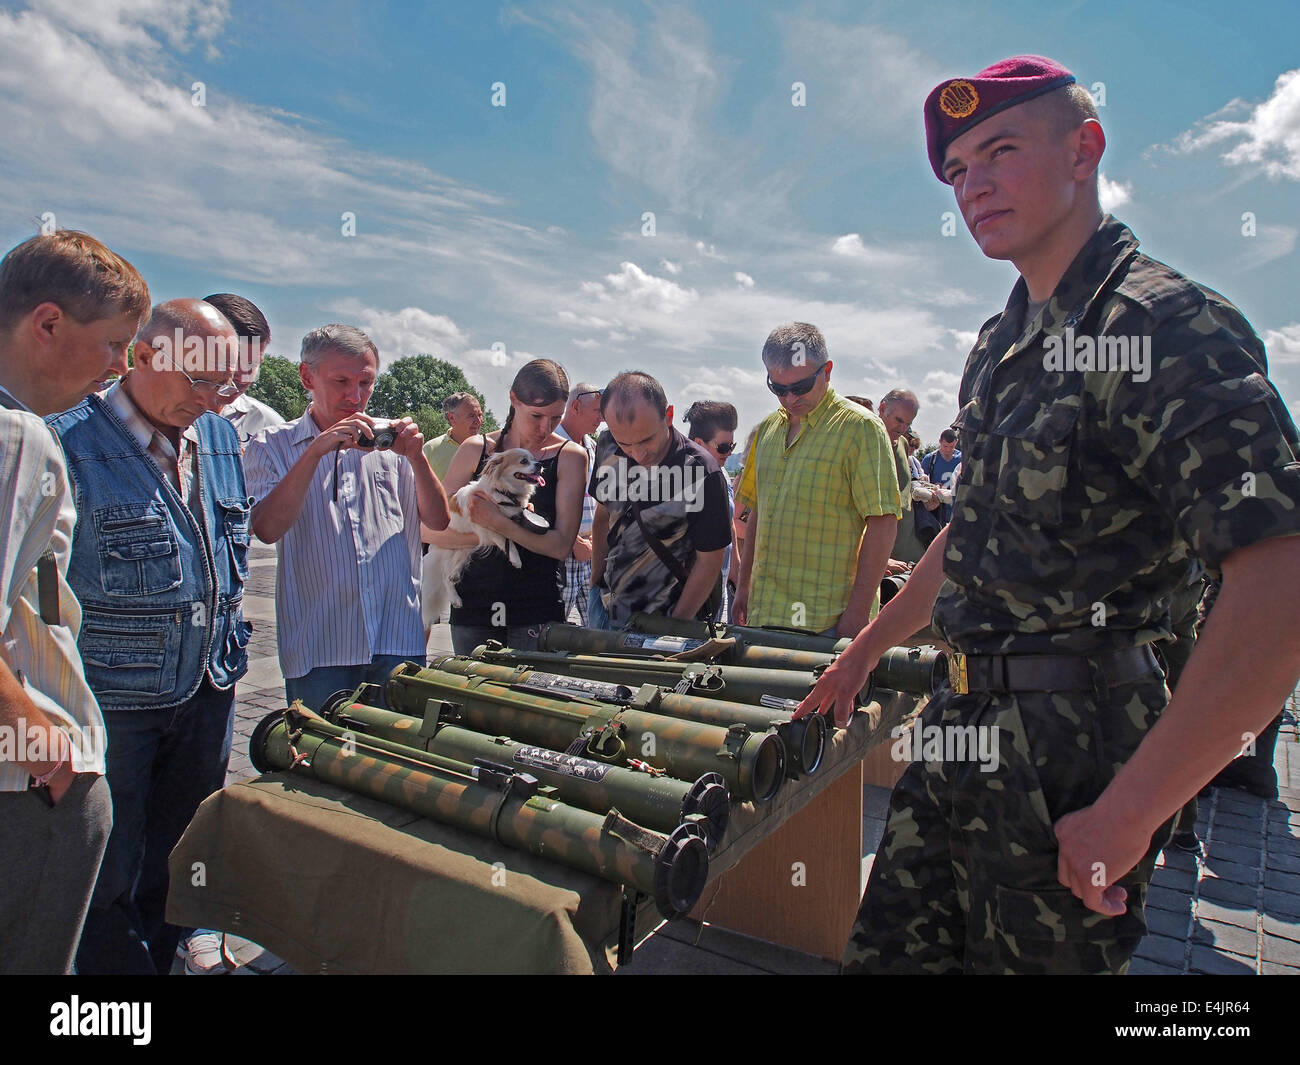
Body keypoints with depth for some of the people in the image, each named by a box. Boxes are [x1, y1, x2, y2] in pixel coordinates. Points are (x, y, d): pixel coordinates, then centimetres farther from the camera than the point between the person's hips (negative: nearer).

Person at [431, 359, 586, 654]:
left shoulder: (569, 456, -1)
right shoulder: (476, 450, 3)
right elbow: (438, 532, -3)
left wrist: (498, 522, -17)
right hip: (474, 601, 2)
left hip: (538, 608, -1)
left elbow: (561, 545, -9)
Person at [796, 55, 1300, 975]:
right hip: (966, 723, 8)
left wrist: (1126, 815, -21)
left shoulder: (1166, 327, -16)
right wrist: (863, 654, 23)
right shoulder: (1001, 344, 12)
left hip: (1072, 740, -8)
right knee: (885, 952, 17)